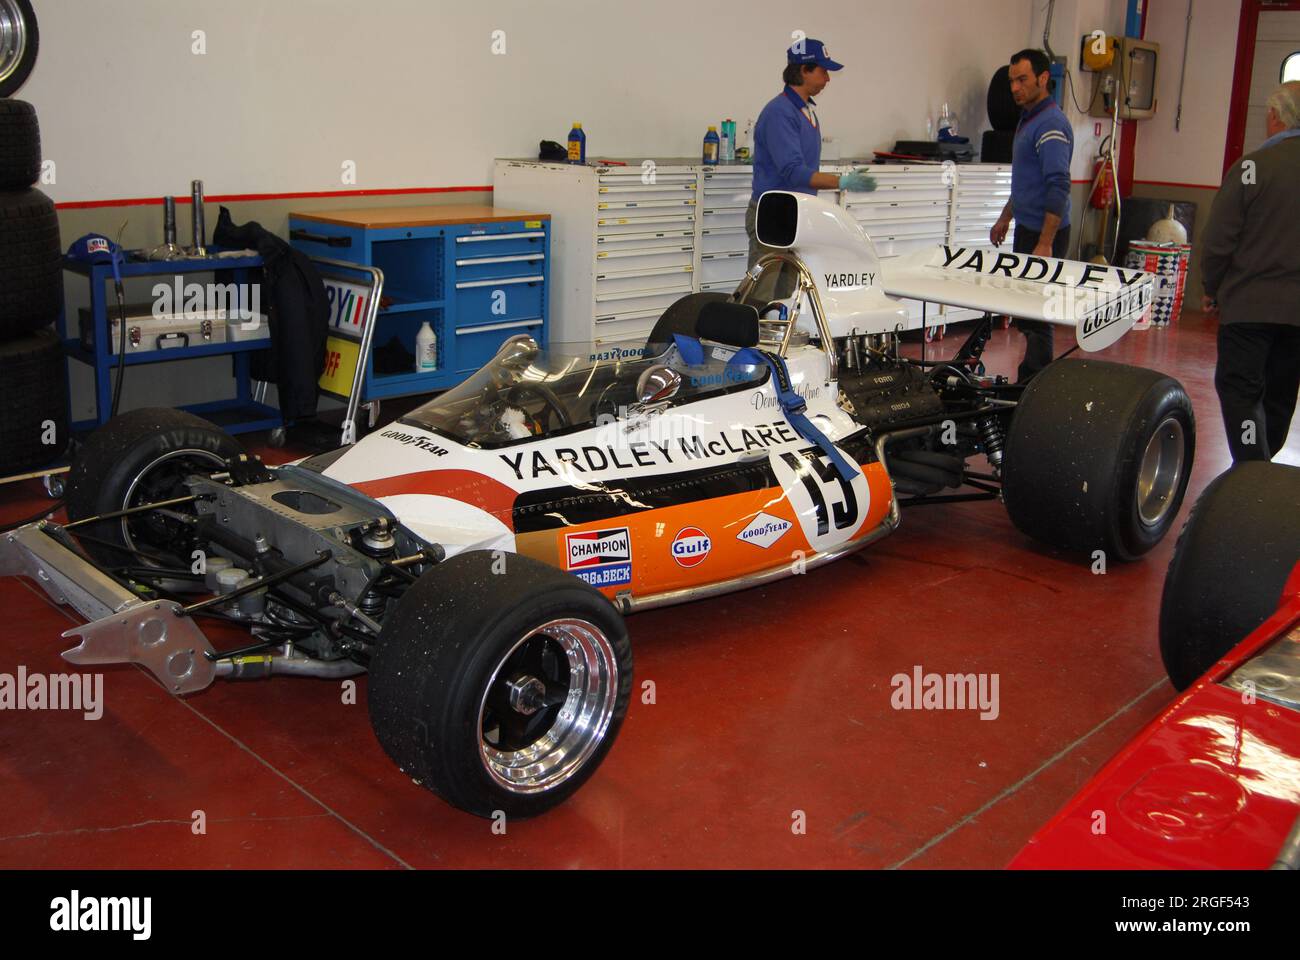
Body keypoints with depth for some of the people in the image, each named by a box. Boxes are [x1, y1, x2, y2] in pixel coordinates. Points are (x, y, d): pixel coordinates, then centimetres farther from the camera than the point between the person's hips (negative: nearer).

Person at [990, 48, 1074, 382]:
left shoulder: (1051, 124, -16)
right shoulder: (1029, 119, 16)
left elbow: (1059, 188, -22)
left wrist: (1045, 243, -25)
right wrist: (1005, 218, 27)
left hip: (1044, 233, -10)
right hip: (1027, 228, 10)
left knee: (1036, 313, -6)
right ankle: (1030, 379, 21)